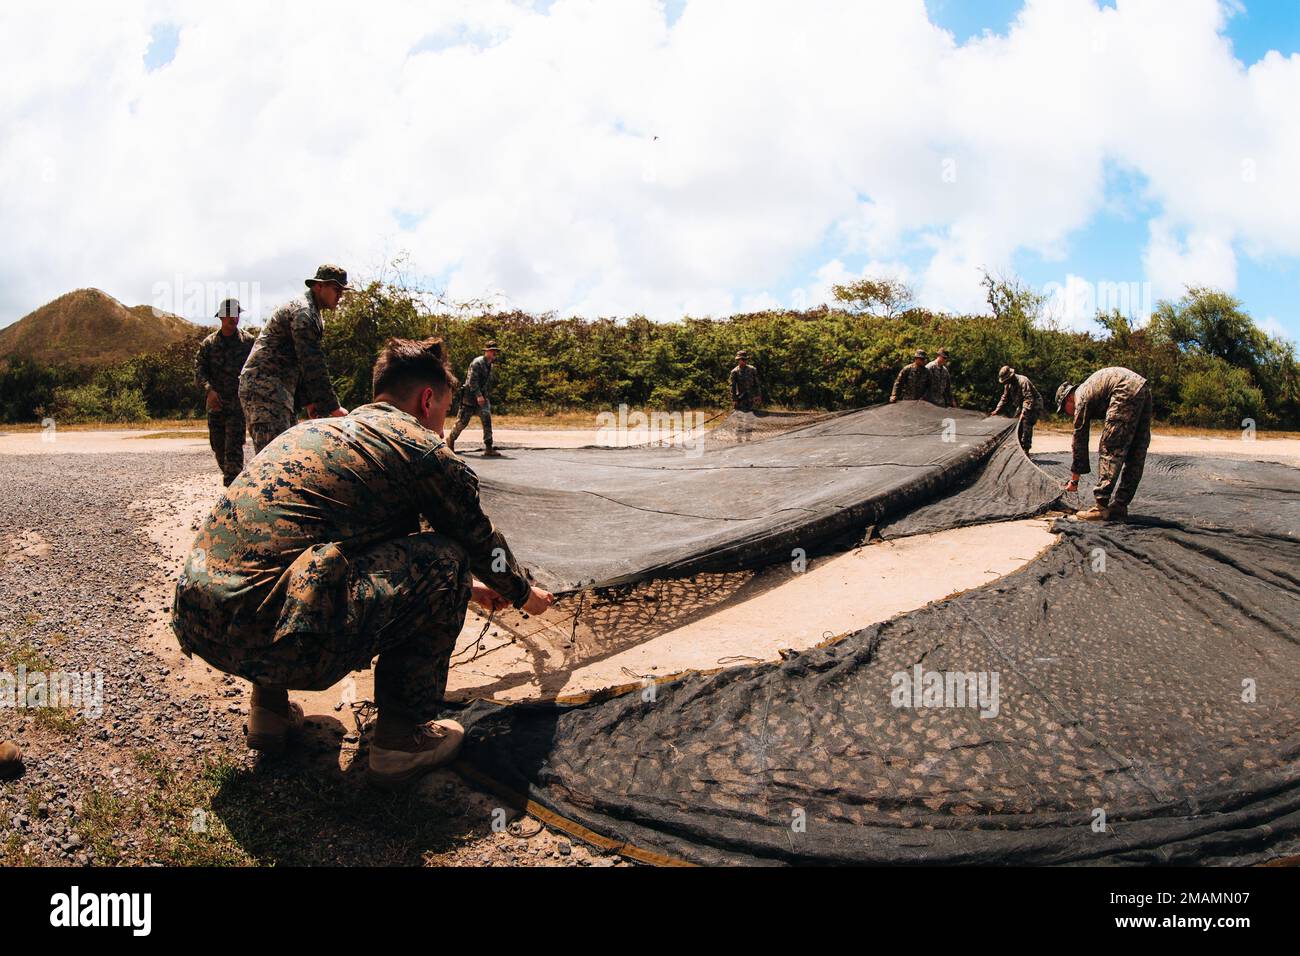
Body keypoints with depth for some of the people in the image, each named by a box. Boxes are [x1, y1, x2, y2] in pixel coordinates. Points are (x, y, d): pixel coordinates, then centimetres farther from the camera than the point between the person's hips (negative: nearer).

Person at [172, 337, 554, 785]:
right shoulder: (421, 447, 1)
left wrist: (469, 586, 49)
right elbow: (481, 543, 16)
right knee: (444, 561, 5)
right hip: (275, 639, -9)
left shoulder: (314, 428, 25)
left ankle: (270, 707, 28)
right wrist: (525, 594, 38)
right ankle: (403, 736, 9)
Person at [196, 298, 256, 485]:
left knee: (234, 446, -12)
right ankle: (228, 475, 30)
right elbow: (199, 369, -2)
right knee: (218, 445, 11)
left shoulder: (248, 341, 1)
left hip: (237, 402, -3)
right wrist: (209, 389, -19)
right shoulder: (209, 343, 6)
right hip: (215, 403, 3)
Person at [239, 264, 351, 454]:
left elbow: (302, 363, 25)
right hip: (264, 387, -11)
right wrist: (334, 407, -17)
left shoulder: (312, 313, 21)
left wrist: (309, 401, 17)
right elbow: (313, 365, -19)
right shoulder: (303, 311, -13)